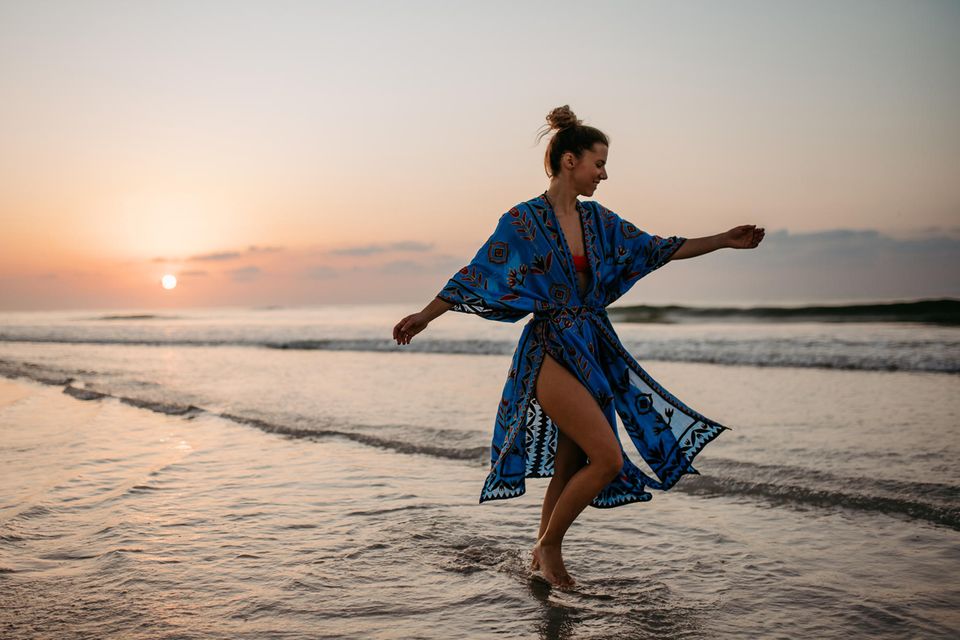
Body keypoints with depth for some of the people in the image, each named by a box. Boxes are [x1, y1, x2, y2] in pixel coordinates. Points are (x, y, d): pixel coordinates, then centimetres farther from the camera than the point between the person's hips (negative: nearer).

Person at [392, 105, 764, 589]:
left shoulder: (597, 220, 10)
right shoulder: (523, 220, -8)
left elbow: (656, 250, 15)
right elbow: (478, 276, -4)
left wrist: (724, 240, 13)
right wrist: (425, 315, -6)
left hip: (594, 349, 7)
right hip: (552, 351, -7)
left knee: (570, 466, 12)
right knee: (609, 458, -13)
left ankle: (543, 558, 29)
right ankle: (548, 544, 7)